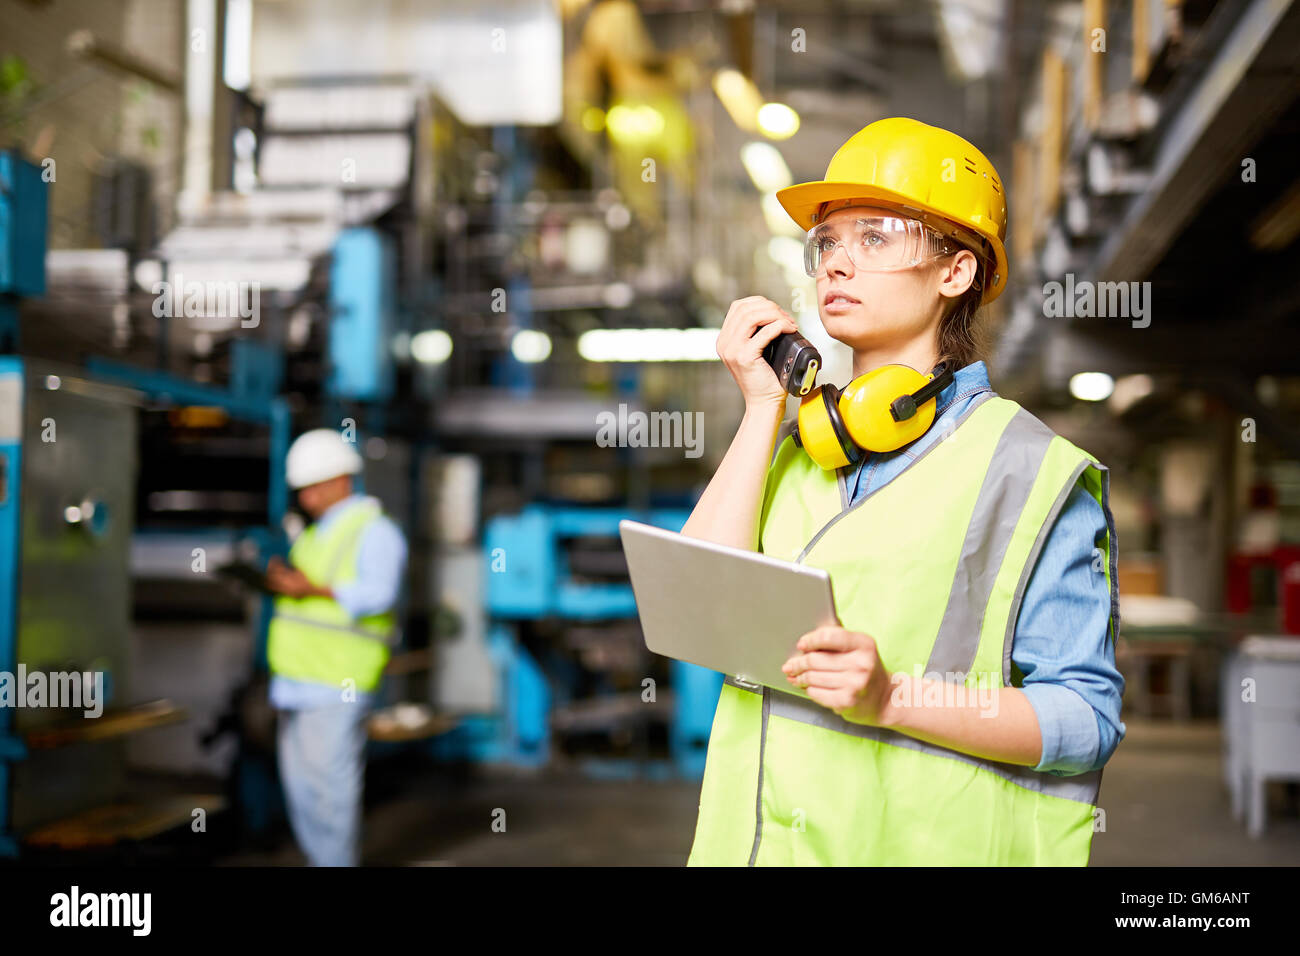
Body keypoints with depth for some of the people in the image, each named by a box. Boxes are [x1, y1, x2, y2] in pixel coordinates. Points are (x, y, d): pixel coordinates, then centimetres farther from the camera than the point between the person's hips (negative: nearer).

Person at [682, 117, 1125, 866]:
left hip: (923, 840, -4)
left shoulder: (1031, 468, -6)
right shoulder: (791, 446, 9)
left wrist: (892, 697, -23)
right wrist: (763, 407, -4)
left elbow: (1087, 719, -10)